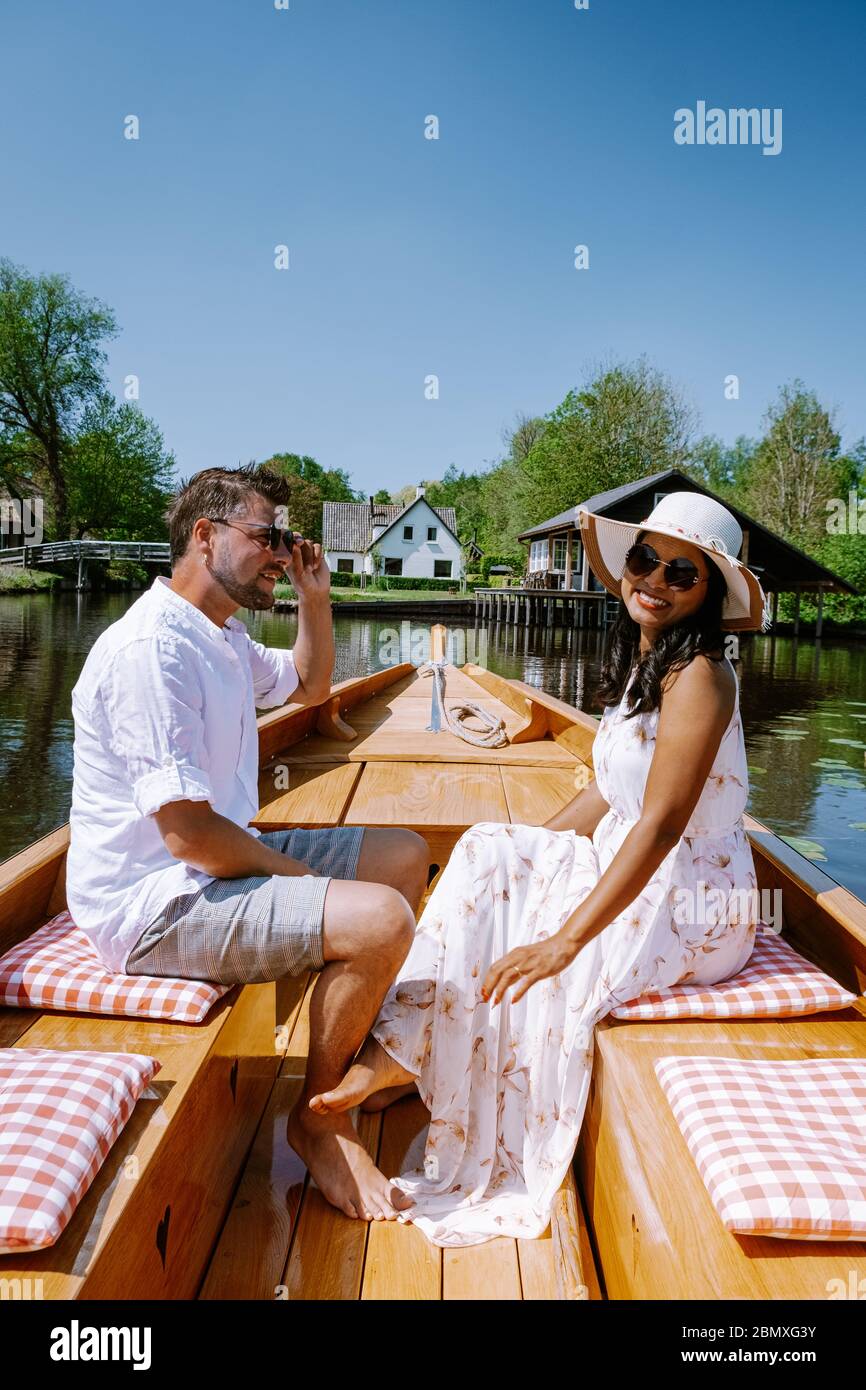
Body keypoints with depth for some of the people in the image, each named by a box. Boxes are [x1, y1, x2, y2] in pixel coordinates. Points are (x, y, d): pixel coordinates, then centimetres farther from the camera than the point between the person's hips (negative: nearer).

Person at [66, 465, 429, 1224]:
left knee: (404, 855, 11)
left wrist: (316, 597, 11)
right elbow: (190, 834, -27)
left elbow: (310, 685, 28)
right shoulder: (151, 648, -23)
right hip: (153, 901, -10)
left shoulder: (223, 639, 9)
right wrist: (307, 880, -13)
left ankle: (359, 1054, 22)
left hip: (216, 862, 10)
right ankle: (318, 1117, 1)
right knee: (379, 919, -27)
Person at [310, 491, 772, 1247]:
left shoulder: (698, 675, -21)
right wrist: (528, 855, 7)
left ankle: (399, 1059, 5)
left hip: (690, 908, -8)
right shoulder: (641, 662, 8)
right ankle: (400, 1052, -4)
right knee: (488, 853, -4)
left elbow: (661, 824, -29)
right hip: (636, 877, 9)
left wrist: (565, 939, -34)